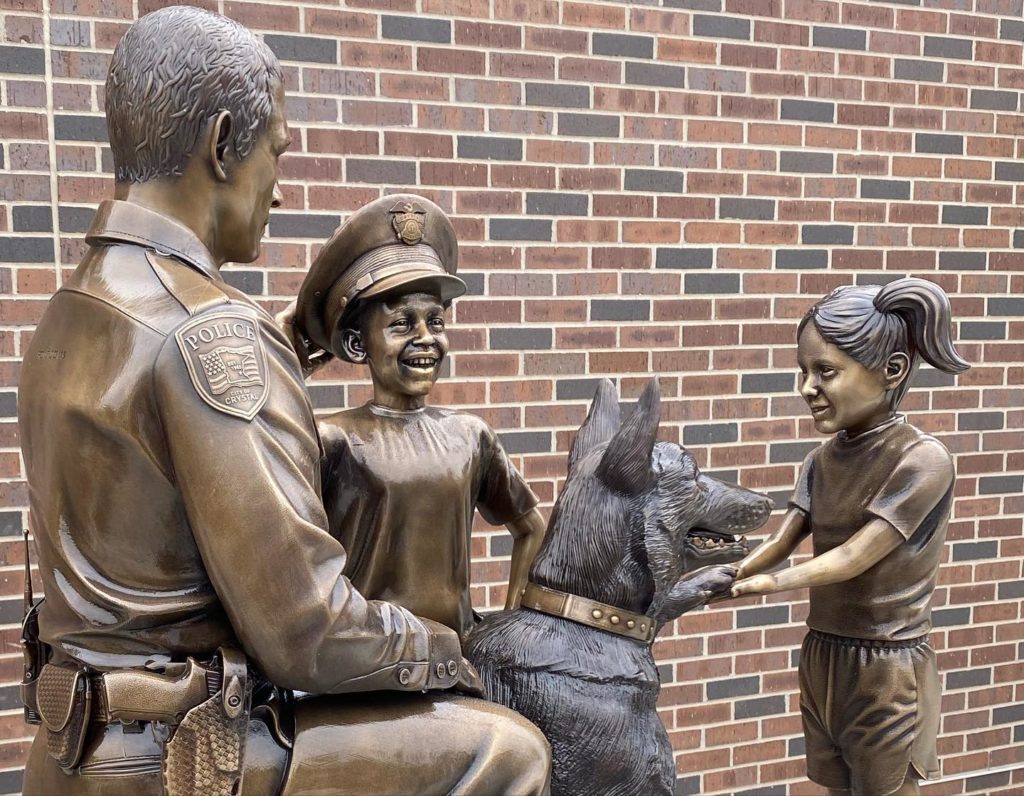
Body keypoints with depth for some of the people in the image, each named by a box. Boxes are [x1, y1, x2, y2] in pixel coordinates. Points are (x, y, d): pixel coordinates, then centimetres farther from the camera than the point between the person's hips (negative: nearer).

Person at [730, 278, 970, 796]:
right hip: (821, 659, 6)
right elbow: (780, 543, -5)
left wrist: (762, 584, -31)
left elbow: (852, 558, -23)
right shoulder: (821, 461, 2)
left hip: (887, 672, -6)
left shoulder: (922, 460, -18)